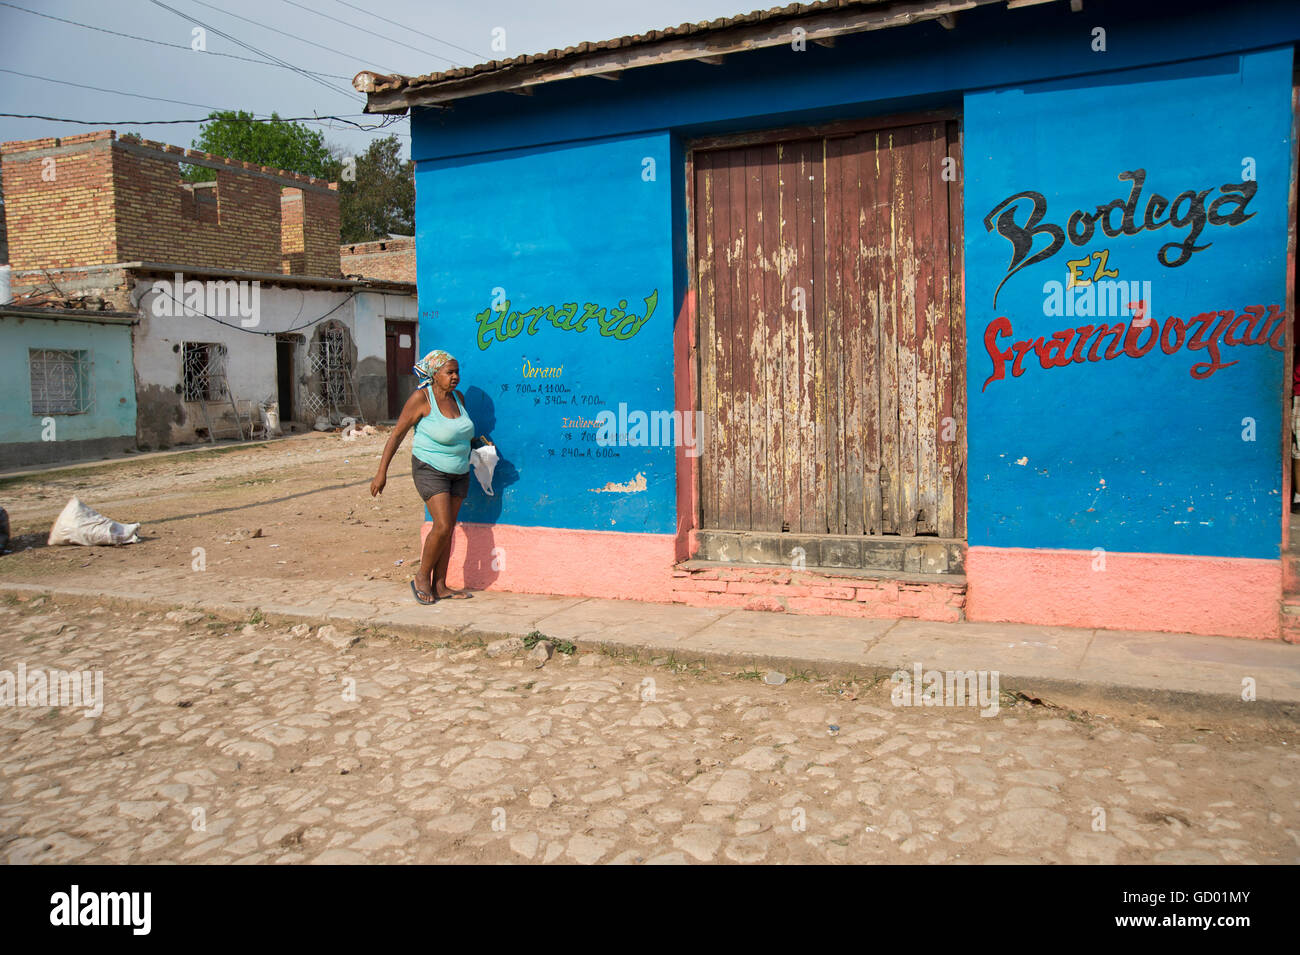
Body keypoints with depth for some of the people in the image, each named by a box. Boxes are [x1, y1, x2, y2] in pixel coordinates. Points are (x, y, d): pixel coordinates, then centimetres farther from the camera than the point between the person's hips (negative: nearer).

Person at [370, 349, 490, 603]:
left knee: (448, 529, 7)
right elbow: (397, 434, -11)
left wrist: (478, 440, 5)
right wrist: (382, 472, -13)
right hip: (430, 470, -6)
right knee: (442, 526, -16)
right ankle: (421, 577, 4)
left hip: (459, 473, 6)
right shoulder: (421, 398, -13)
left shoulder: (458, 397, 5)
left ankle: (439, 586, 14)